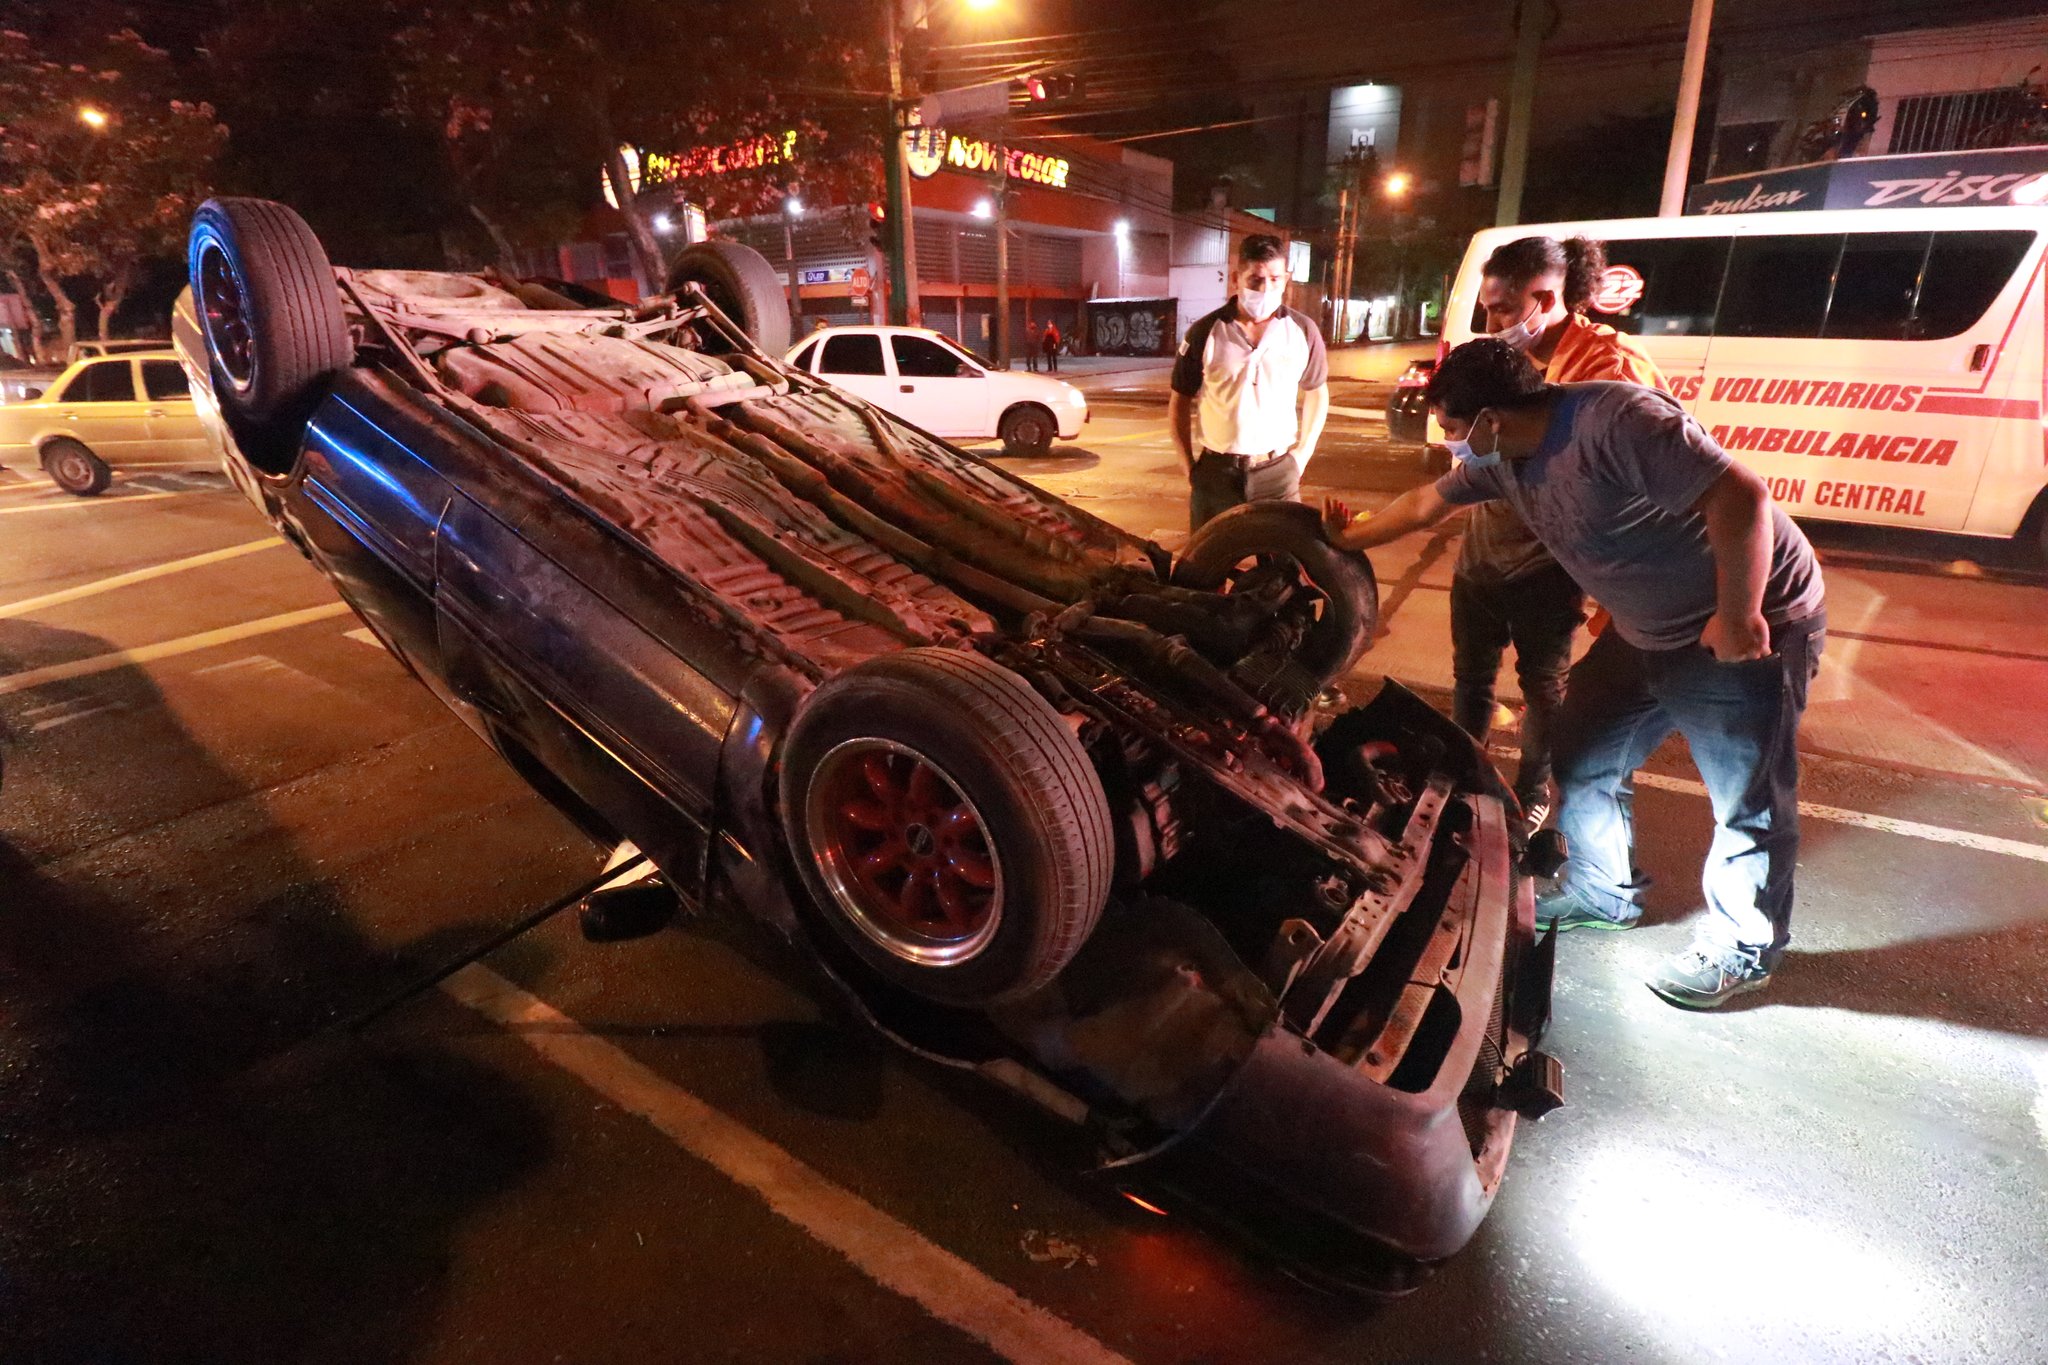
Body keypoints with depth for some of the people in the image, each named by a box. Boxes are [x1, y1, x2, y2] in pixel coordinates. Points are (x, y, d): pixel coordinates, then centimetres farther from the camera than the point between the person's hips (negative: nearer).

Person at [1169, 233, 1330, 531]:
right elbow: (1181, 400, 4)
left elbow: (1317, 392, 14)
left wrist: (1303, 453, 6)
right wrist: (1189, 466, 1)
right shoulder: (1205, 332, -4)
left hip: (1278, 471, 1)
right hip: (1216, 471, -1)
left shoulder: (1303, 330, 0)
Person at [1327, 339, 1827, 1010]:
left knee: (1749, 800, 4)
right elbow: (1424, 503, 12)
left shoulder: (1617, 420, -30)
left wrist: (1738, 617, -27)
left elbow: (1741, 495, -33)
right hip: (1645, 633, 9)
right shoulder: (1503, 457, -3)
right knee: (1584, 761, 15)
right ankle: (1604, 894, 34)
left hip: (1742, 629, -8)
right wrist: (1345, 541, 21)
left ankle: (1742, 949, 23)